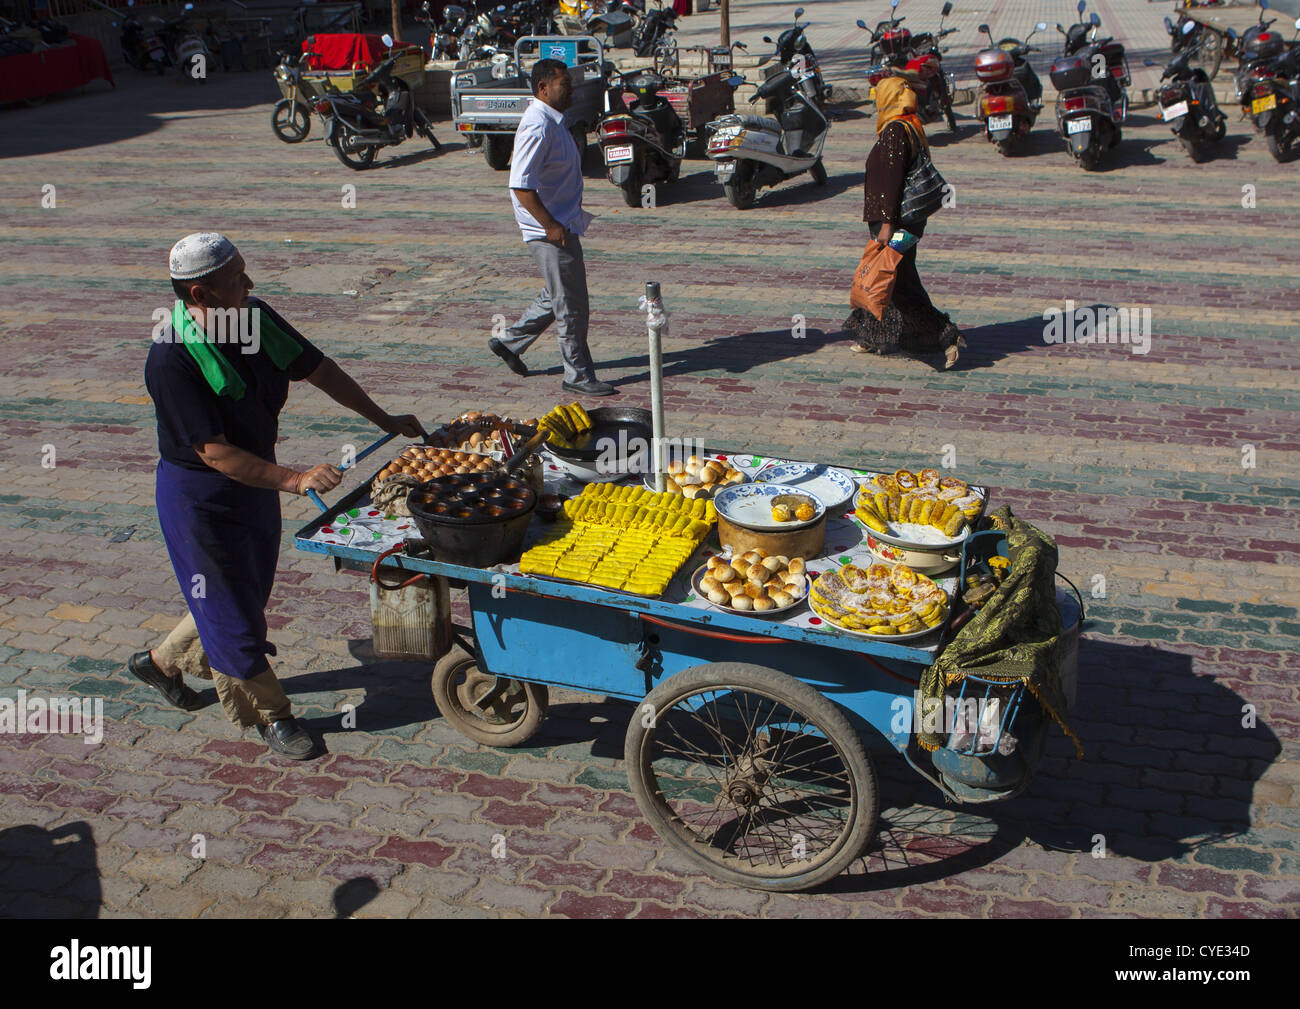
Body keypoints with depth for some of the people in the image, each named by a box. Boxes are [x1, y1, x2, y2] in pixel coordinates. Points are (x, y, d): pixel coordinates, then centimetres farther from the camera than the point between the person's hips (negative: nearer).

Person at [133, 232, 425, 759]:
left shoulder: (256, 318, -6)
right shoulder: (171, 360, -27)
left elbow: (317, 368, 6)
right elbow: (215, 453, -29)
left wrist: (384, 419, 7)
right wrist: (292, 479, -35)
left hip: (256, 482, 8)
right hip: (199, 497, -8)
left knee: (248, 593, 22)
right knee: (232, 609, 6)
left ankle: (163, 662, 46)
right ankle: (268, 714, 26)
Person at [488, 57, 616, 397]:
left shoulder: (553, 121, 12)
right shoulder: (537, 127, -20)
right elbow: (521, 186, -25)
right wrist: (551, 226, -23)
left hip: (563, 225, 10)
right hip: (551, 231, -10)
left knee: (557, 296, 20)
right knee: (572, 306, -2)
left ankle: (510, 342, 33)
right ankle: (578, 375, 10)